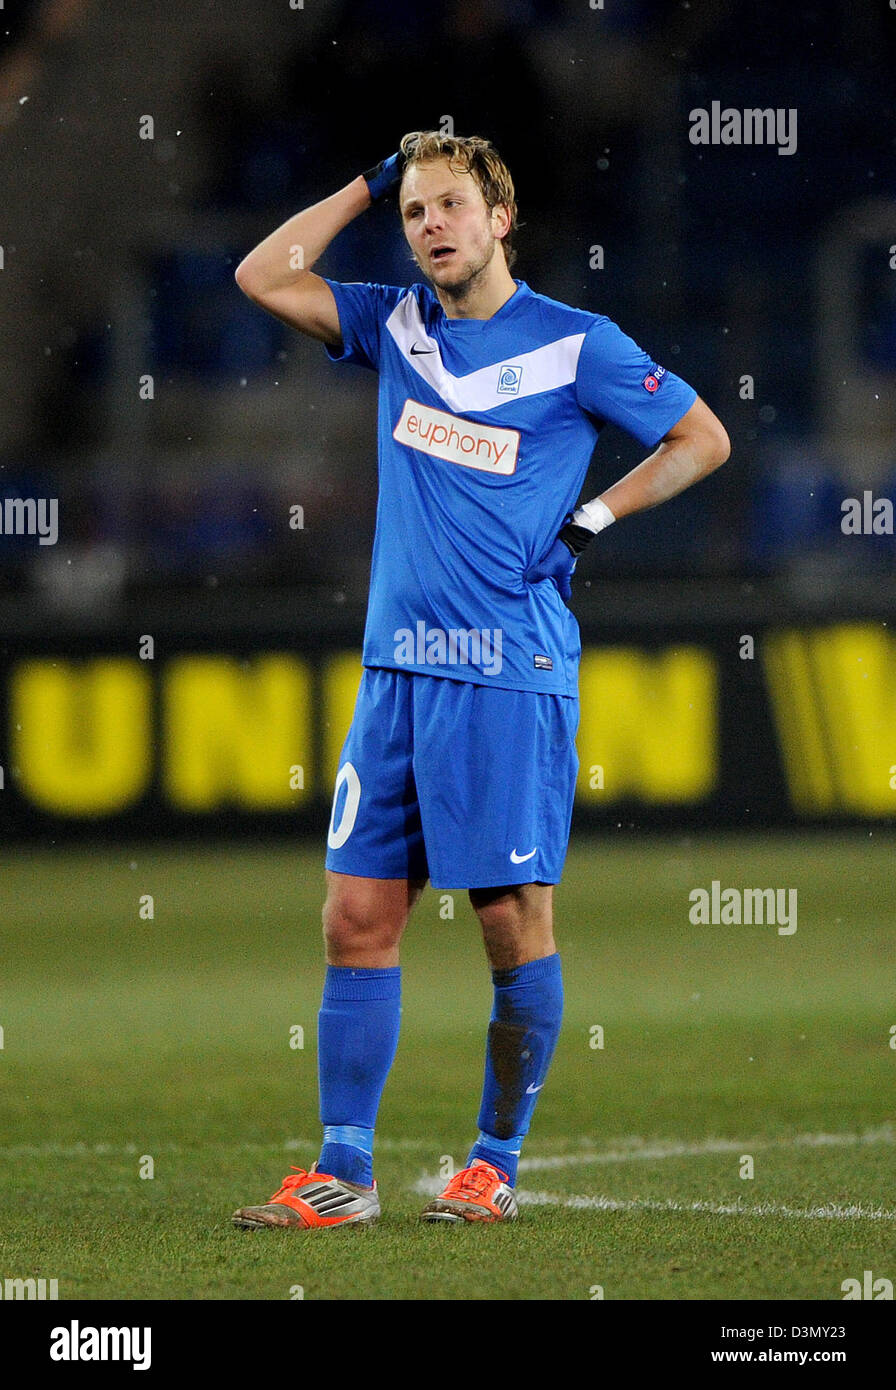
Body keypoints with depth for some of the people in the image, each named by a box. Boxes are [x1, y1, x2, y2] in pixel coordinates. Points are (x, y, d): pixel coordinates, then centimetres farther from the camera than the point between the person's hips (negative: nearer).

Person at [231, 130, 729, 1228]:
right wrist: (368, 186, 9)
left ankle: (495, 1166, 10)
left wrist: (593, 521, -4)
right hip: (396, 671, 5)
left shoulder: (574, 345, -1)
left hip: (509, 677, -5)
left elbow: (702, 439, 5)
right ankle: (341, 1176, 4)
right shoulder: (395, 326, 12)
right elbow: (263, 277, 11)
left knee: (514, 928, -1)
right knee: (357, 920, 1)